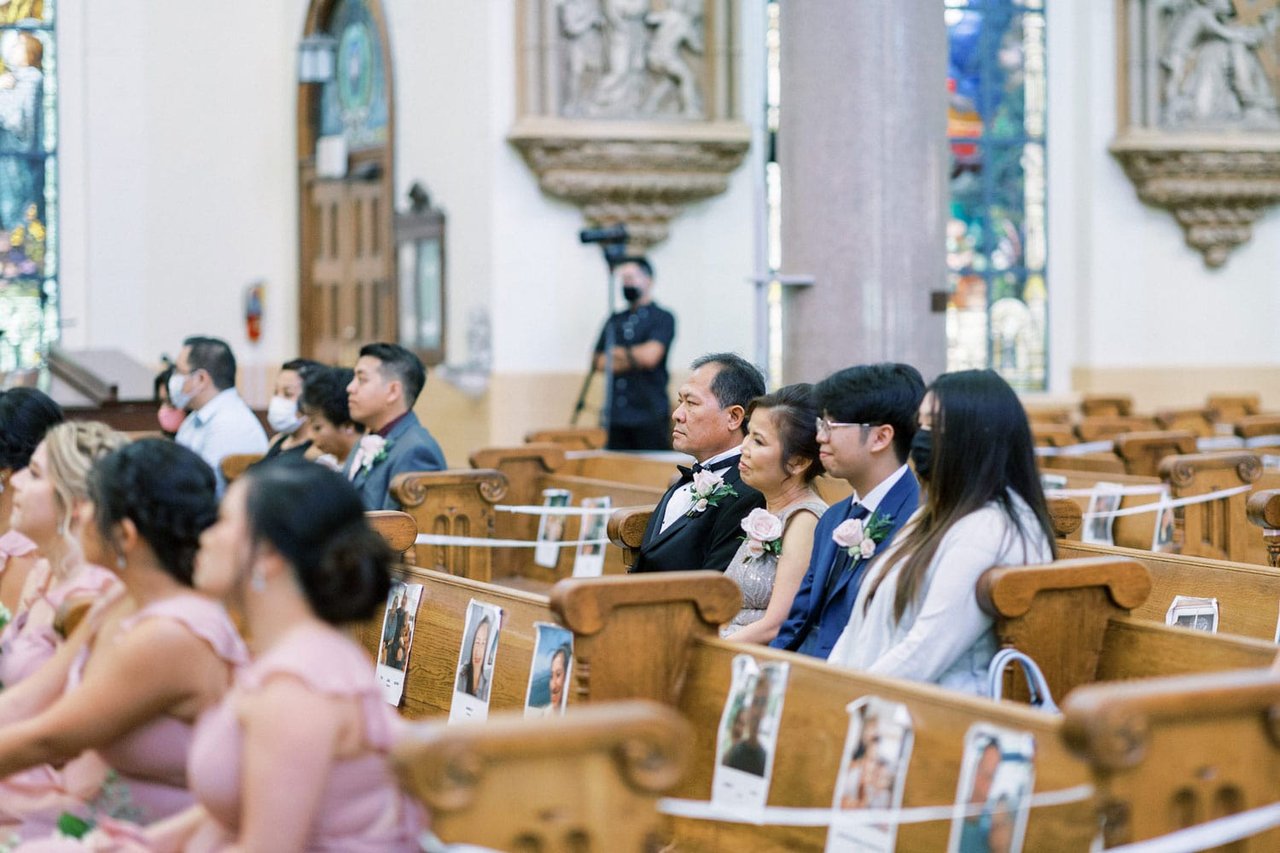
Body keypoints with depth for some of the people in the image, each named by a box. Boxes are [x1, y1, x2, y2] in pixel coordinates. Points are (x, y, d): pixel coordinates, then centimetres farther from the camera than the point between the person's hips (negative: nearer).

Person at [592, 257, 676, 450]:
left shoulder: (662, 318, 0)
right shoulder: (615, 321, 17)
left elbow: (650, 355, -14)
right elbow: (601, 363, 8)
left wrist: (618, 352, 2)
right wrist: (634, 360, -6)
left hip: (649, 413, -5)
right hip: (616, 414, 5)